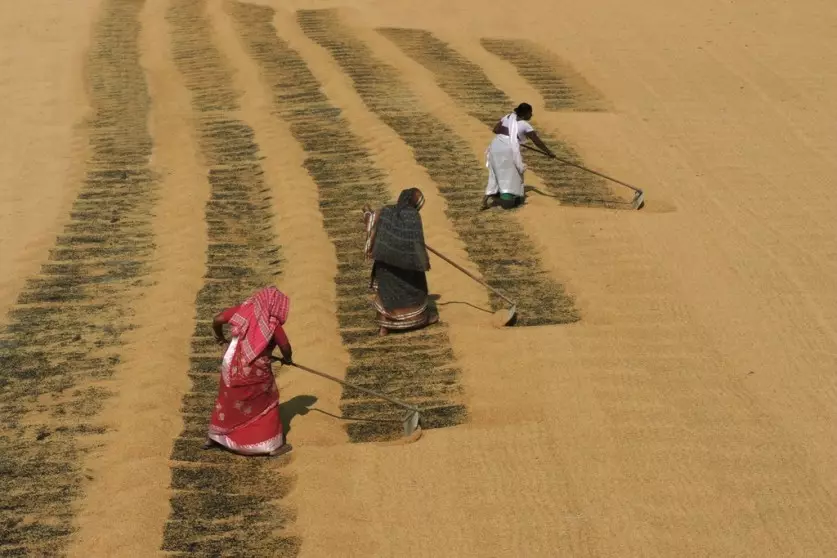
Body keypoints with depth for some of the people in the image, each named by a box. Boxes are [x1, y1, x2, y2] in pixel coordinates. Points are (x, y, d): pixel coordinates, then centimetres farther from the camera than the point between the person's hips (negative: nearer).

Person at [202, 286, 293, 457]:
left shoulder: (244, 309, -1)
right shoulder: (272, 323, -12)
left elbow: (217, 320, 0)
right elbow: (285, 347, -10)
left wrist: (219, 336, 21)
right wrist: (287, 359, 14)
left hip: (231, 366, 5)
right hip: (254, 371, -5)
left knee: (228, 401, 24)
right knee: (266, 404, 13)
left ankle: (213, 437, 35)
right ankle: (272, 445, 17)